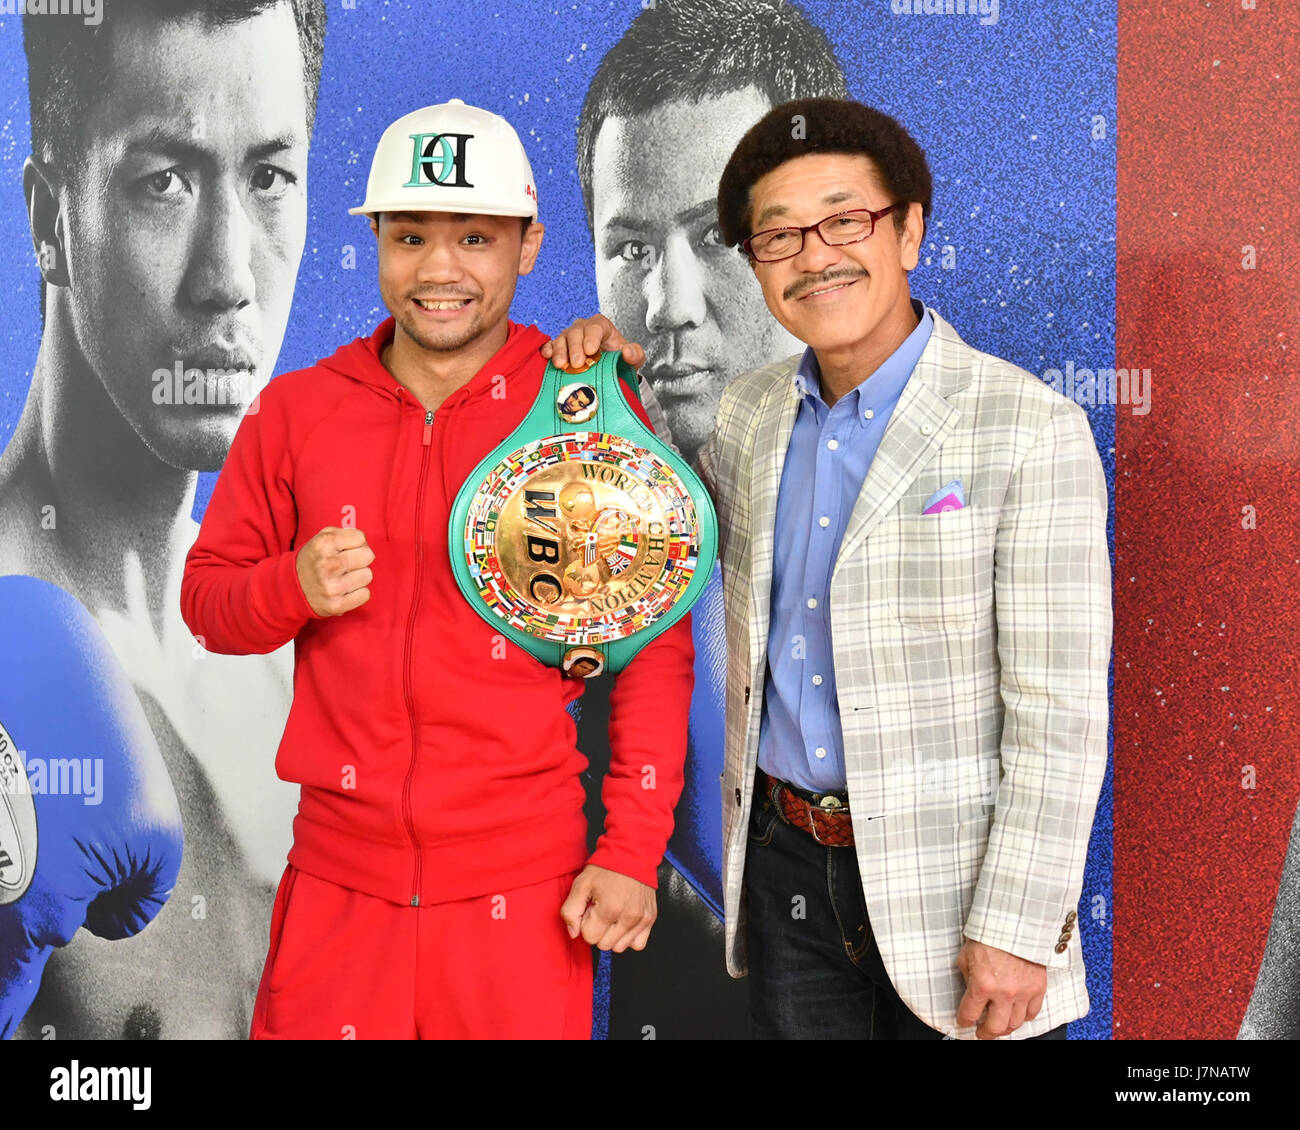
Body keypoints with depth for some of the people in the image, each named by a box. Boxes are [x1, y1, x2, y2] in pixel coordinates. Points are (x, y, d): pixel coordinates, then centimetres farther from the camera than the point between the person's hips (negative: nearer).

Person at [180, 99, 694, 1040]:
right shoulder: (295, 411, 2)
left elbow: (654, 645, -3)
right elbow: (206, 593, 10)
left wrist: (633, 850, -6)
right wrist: (294, 588, -12)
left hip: (525, 890, -2)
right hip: (336, 882, 2)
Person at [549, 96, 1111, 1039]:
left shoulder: (1032, 430, -13)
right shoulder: (750, 413, 3)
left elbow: (1059, 712, -14)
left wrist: (1015, 928, -17)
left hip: (951, 880, -5)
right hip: (783, 865, 5)